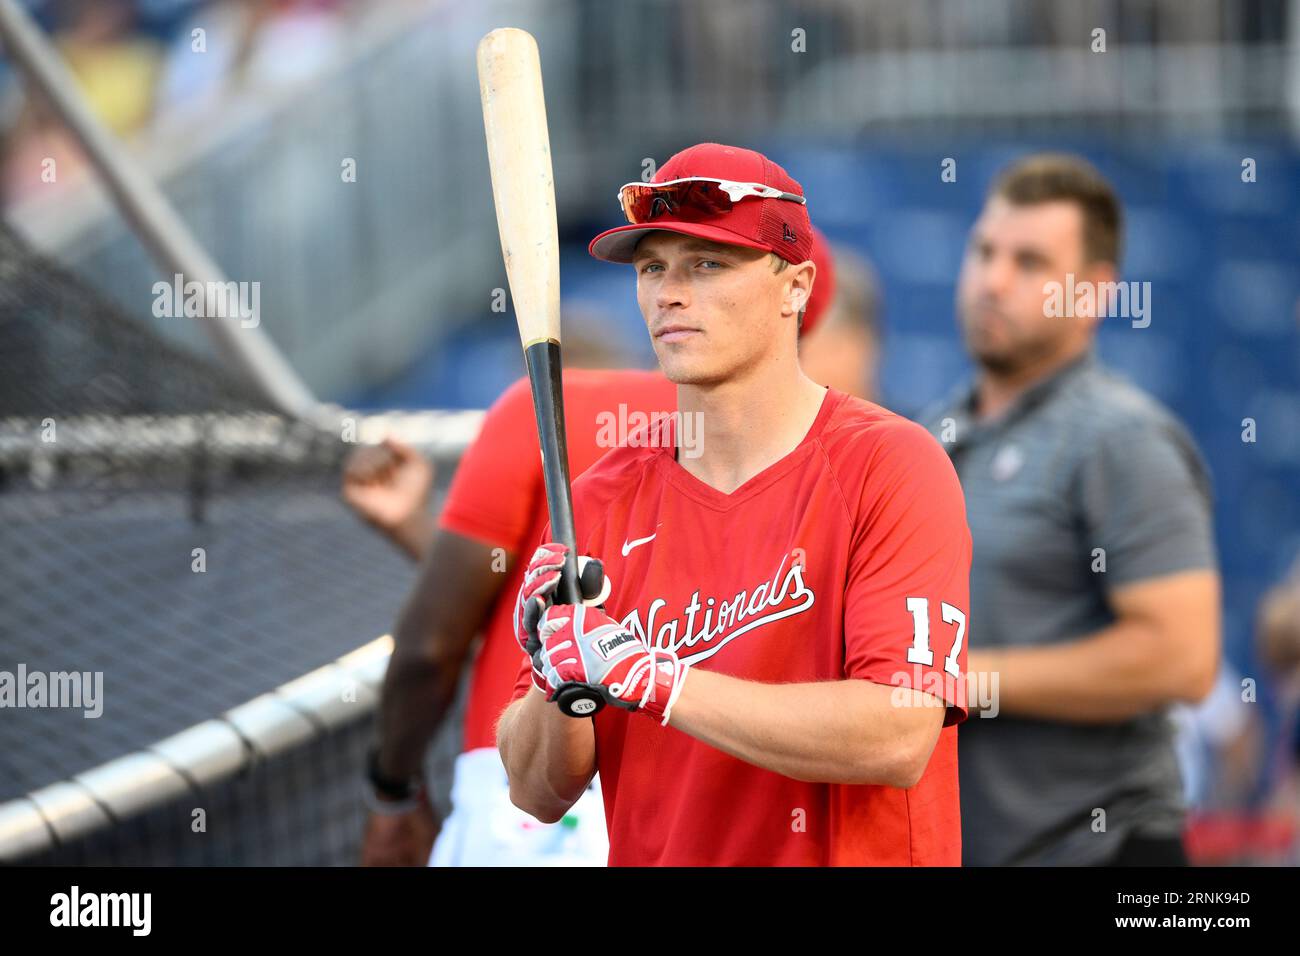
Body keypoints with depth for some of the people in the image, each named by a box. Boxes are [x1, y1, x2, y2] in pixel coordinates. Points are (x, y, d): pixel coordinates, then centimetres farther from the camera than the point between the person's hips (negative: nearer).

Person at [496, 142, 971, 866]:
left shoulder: (891, 466, -5)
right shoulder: (602, 501, 7)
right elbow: (539, 795, 8)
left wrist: (643, 673, -18)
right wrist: (561, 686, -12)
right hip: (647, 854, 3)